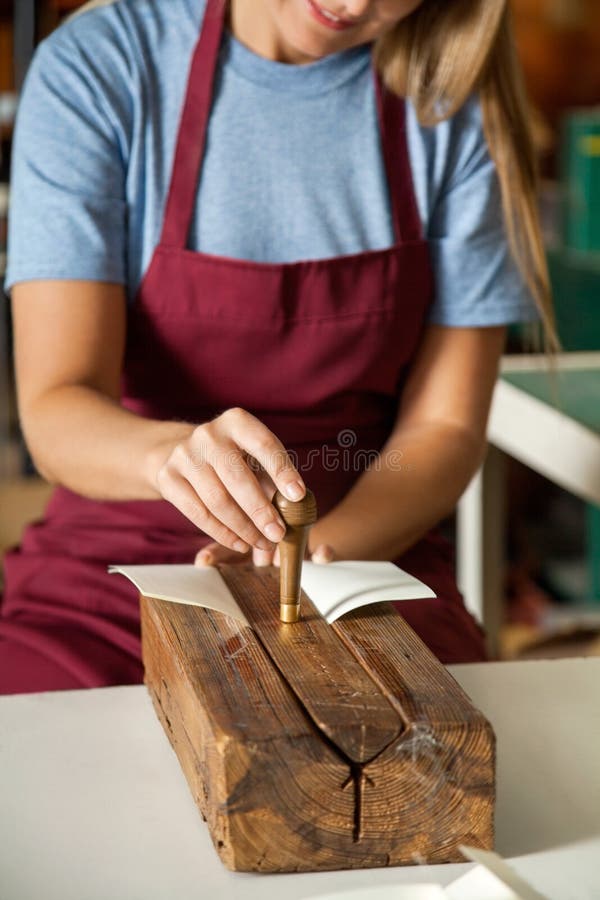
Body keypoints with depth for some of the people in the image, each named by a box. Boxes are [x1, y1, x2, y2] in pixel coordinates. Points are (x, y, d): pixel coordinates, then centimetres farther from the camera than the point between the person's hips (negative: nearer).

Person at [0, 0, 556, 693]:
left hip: (368, 557, 1)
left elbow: (445, 427, -1)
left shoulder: (456, 102, -1)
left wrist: (316, 555, -19)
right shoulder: (94, 70, -7)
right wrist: (173, 451, -38)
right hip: (112, 564, -1)